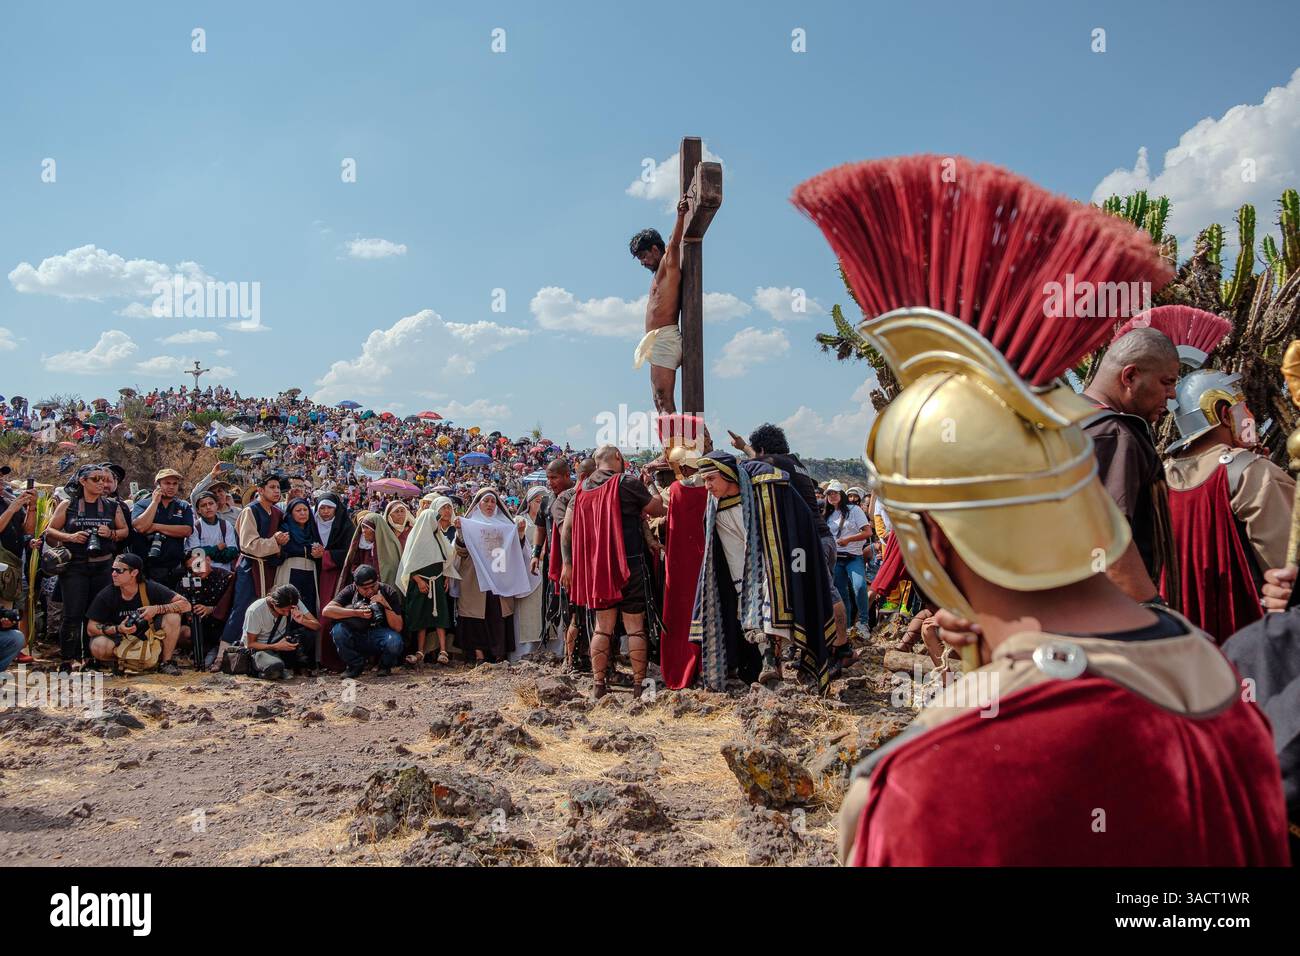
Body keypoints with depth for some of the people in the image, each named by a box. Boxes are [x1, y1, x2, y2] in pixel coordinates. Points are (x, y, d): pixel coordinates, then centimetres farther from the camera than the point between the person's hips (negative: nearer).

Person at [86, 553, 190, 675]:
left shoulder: (150, 588, -15)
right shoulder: (105, 596, -14)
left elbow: (186, 605, -17)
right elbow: (91, 628, -11)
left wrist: (157, 609, -30)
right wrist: (117, 629, -28)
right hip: (120, 637, 0)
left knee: (173, 617, -24)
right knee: (98, 647, -31)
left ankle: (165, 662, -9)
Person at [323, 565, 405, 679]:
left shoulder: (389, 592, -9)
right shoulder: (350, 591, -6)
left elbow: (398, 628, -13)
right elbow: (326, 611, -20)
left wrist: (386, 605, -26)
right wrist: (356, 613, -27)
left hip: (379, 639, -2)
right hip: (357, 638, 2)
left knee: (394, 642, -35)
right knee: (338, 629, -28)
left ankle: (385, 665, 2)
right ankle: (356, 665, -3)